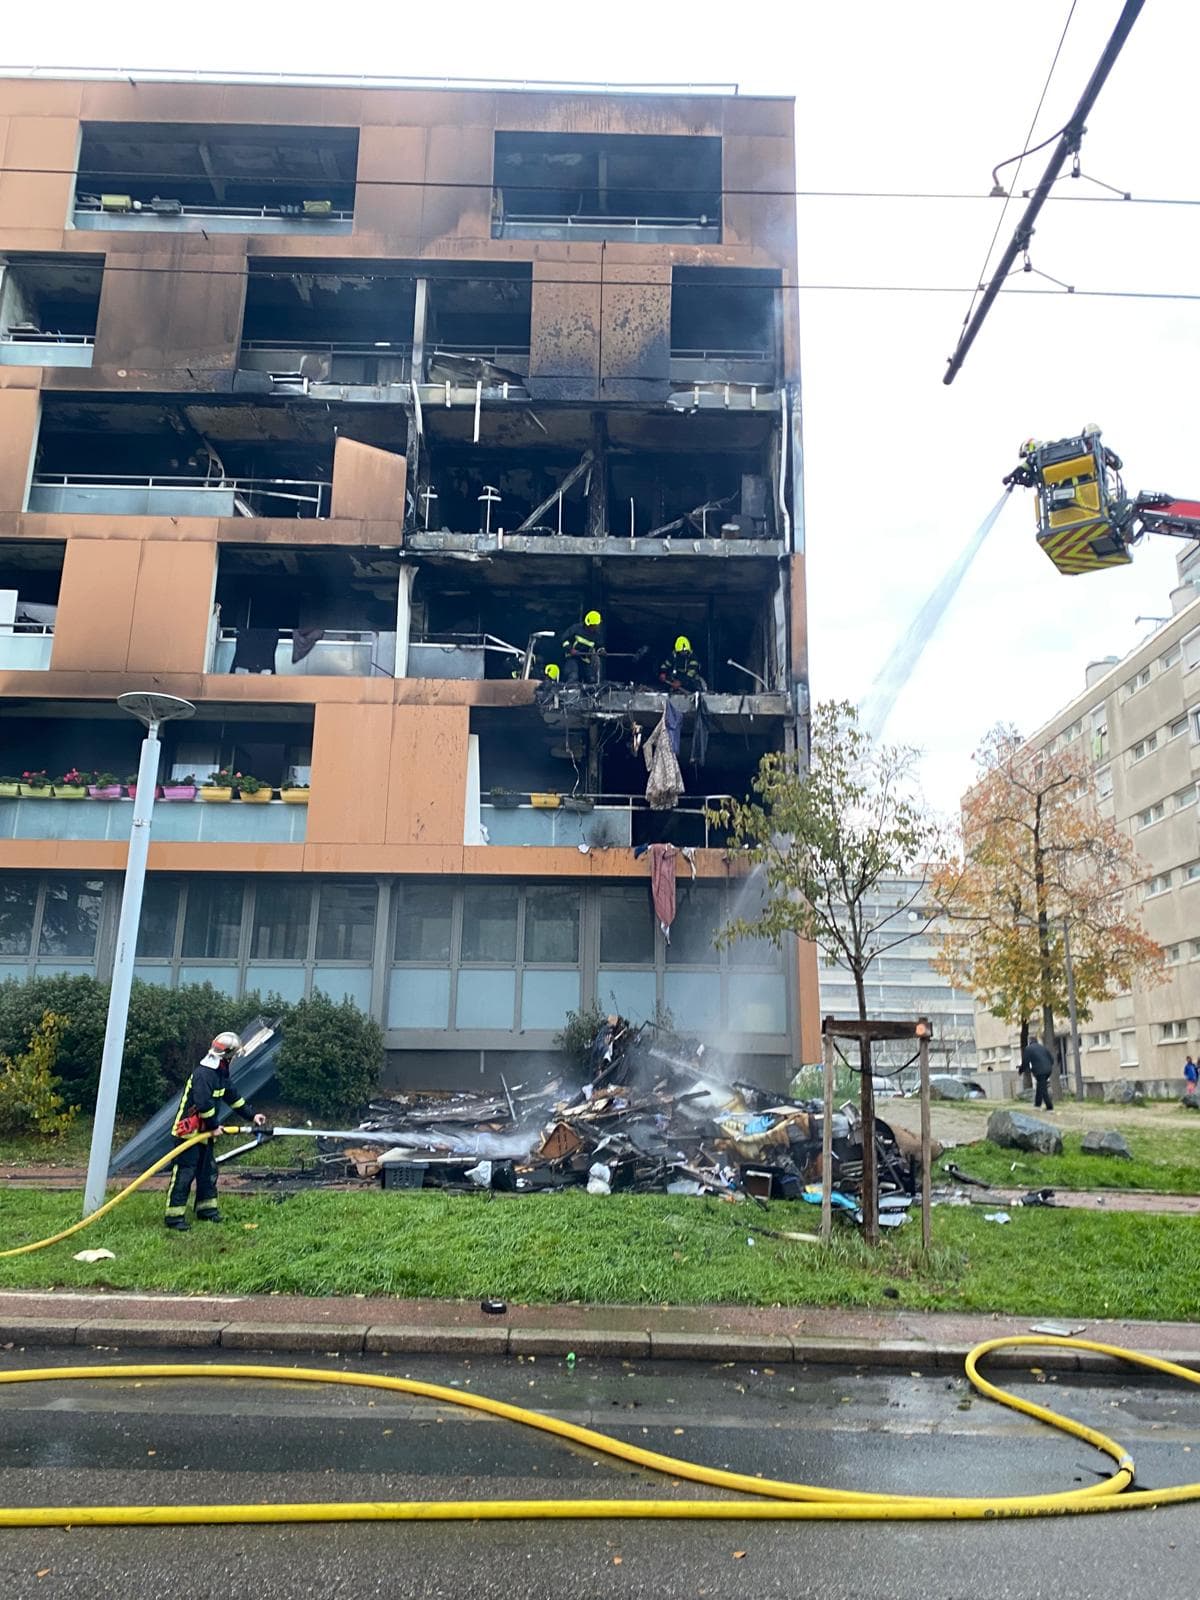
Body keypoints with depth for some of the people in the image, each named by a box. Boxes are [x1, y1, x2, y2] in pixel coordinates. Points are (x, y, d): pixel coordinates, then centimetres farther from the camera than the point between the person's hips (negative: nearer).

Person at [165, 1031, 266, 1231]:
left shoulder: (220, 1075, 8)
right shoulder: (203, 1074, -23)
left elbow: (233, 1097, 17)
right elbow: (204, 1104, -29)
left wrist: (252, 1115, 14)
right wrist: (213, 1126, -17)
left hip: (204, 1132, 10)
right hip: (188, 1131, -10)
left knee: (208, 1171, 14)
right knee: (184, 1173, -7)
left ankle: (206, 1209, 25)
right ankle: (174, 1216, -2)